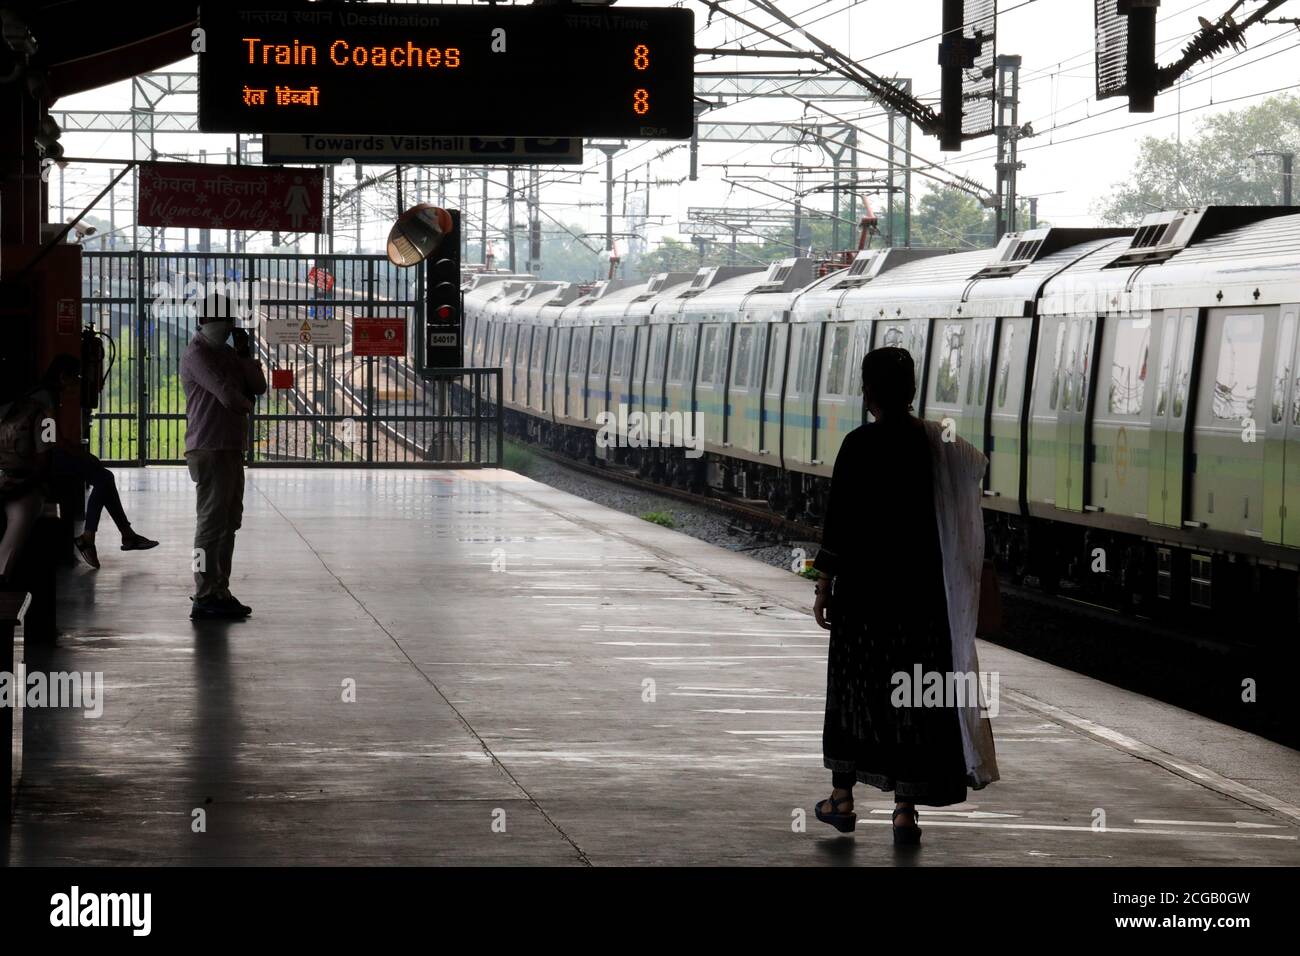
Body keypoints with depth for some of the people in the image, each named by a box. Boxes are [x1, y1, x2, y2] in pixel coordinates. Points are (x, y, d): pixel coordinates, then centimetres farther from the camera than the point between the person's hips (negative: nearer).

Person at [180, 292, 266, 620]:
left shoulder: (227, 354, 18)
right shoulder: (197, 354, -10)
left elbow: (259, 387, 12)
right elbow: (228, 396, -20)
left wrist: (245, 354, 0)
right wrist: (246, 403, 2)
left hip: (231, 448, 10)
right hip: (210, 449, -10)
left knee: (228, 522, 12)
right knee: (212, 522, -9)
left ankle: (219, 593, 18)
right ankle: (206, 598, -9)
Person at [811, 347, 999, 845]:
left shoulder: (859, 445, -12)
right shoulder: (938, 442, -2)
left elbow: (837, 521, -11)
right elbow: (980, 465, 16)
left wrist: (824, 586, -5)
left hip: (863, 584, -2)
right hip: (920, 586, 2)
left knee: (852, 685, 14)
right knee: (914, 693, 6)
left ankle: (842, 798, 21)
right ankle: (905, 812, 3)